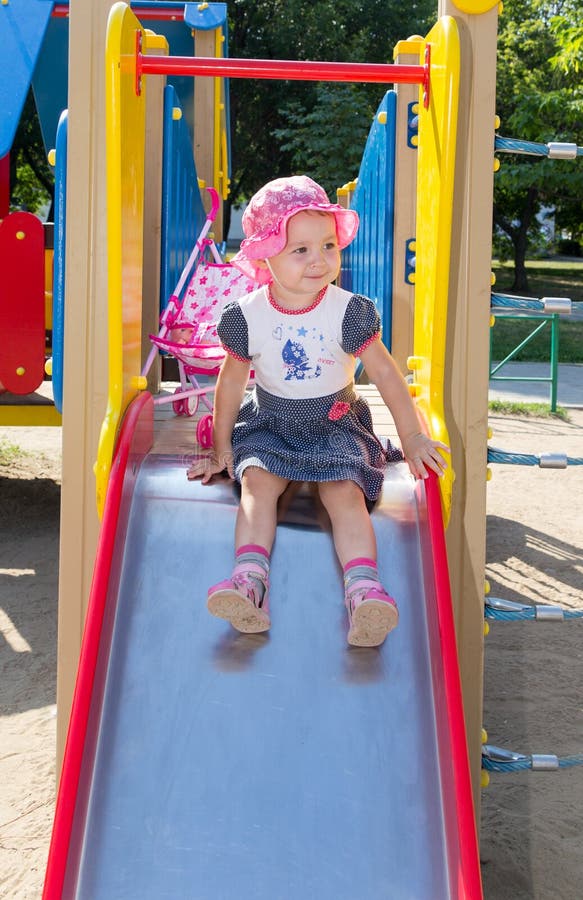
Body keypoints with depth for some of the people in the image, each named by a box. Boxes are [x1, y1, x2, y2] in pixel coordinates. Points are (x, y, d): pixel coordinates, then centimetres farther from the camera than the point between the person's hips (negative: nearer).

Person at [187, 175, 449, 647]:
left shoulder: (348, 312, -10)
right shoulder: (247, 316, -7)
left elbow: (385, 374, -2)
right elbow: (232, 383, 5)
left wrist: (412, 437, 1)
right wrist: (221, 450, 10)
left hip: (335, 425, -1)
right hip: (269, 424, 2)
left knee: (345, 491, -25)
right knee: (257, 481, -26)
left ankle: (364, 588, -42)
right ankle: (250, 577, -41)